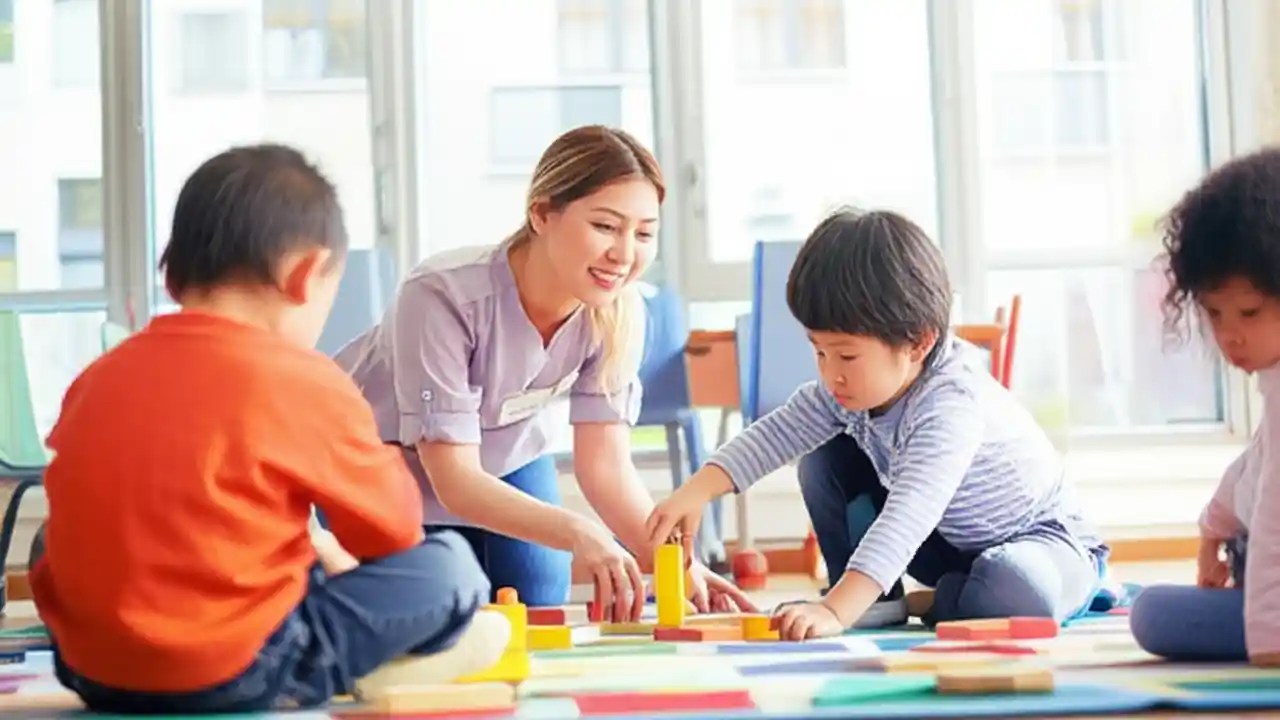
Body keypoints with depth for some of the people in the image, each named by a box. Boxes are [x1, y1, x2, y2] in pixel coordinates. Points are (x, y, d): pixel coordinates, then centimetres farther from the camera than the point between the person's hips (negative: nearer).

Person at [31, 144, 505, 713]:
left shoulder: (95, 380, 8)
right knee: (448, 571, 4)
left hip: (91, 667, 6)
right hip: (231, 676, -6)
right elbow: (393, 528, 4)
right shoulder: (304, 383, -8)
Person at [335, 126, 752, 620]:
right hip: (383, 456, -4)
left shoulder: (618, 310, -24)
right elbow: (454, 480, -37)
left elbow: (606, 465, -21)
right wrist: (578, 534, -53)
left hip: (509, 453, 4)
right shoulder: (441, 297, -39)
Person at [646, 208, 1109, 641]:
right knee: (826, 458, -5)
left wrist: (836, 611, -56)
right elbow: (776, 432, -11)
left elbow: (906, 518, -47)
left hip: (1044, 540, -6)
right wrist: (696, 493, -26)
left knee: (1013, 592, -41)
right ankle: (878, 599, 0)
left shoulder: (953, 404, -38)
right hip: (948, 543, 7)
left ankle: (934, 603, -9)